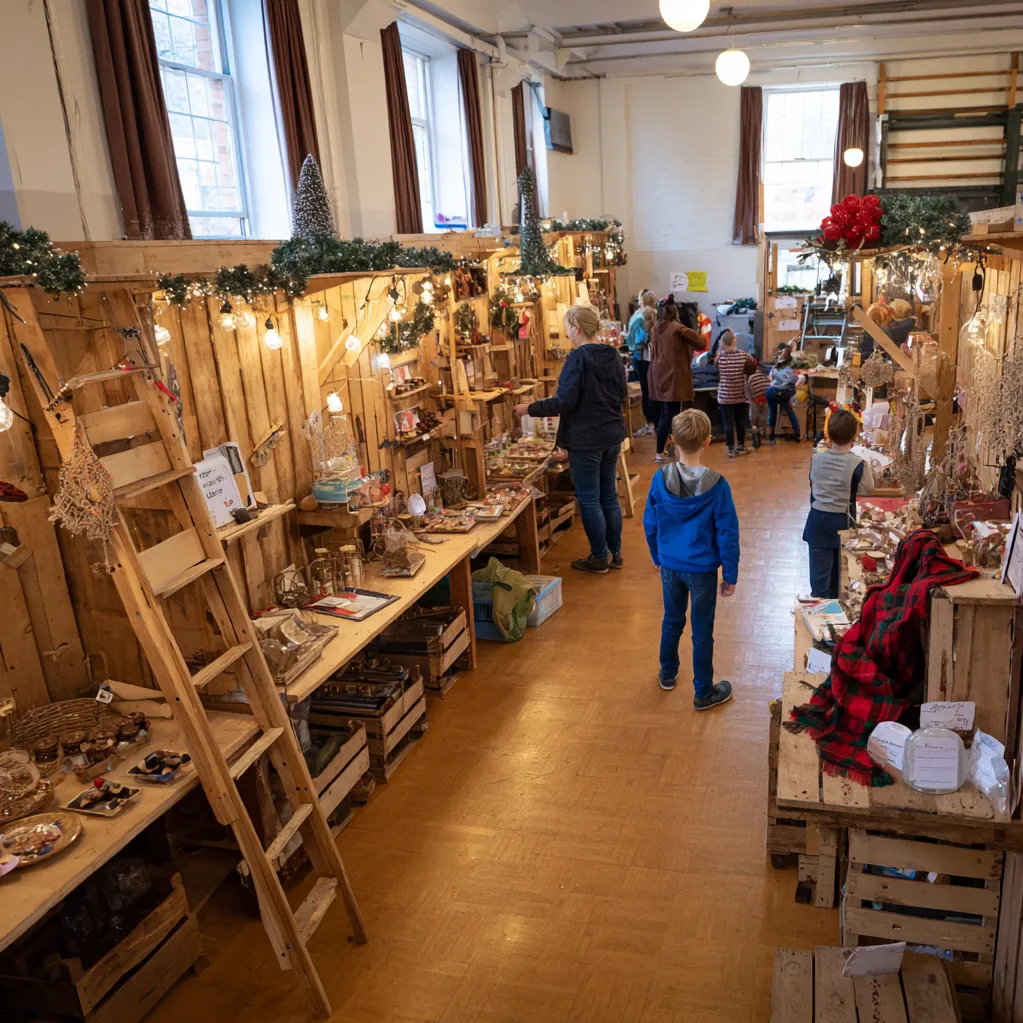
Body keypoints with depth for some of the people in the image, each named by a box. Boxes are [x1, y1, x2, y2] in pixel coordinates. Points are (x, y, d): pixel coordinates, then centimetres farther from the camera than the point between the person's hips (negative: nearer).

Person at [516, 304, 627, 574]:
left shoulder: (578, 358, -18)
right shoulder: (613, 355, 5)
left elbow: (563, 402, -20)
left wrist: (529, 408, -9)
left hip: (585, 439, -8)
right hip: (612, 435, 8)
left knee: (589, 500, 4)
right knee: (608, 495, 17)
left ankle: (600, 557, 14)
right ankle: (614, 553, 25)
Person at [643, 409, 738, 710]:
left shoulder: (660, 479, -12)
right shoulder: (716, 485, -20)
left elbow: (650, 524, 0)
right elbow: (727, 534, -14)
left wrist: (657, 556, 17)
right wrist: (730, 575, -3)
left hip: (670, 566, 3)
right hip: (702, 569, -3)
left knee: (672, 620, 24)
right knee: (702, 632, 10)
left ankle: (668, 674, 43)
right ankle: (703, 693, 24)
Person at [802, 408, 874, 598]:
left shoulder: (816, 458, -9)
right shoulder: (857, 464, -18)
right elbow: (868, 488, -4)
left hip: (818, 520, 1)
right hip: (842, 522, -1)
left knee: (819, 571, 9)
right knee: (841, 572, 18)